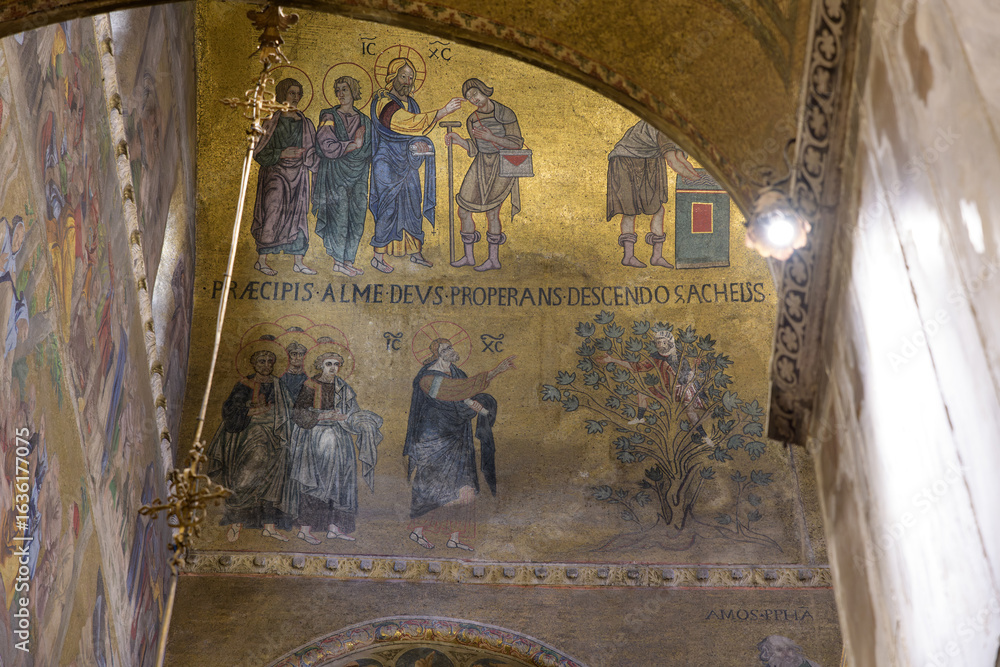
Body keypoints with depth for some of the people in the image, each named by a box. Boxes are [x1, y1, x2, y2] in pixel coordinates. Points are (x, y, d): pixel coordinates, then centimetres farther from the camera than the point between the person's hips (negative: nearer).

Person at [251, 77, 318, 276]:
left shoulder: (305, 123, 10)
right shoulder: (272, 122, -3)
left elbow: (312, 151, 16)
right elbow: (259, 152, -5)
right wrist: (282, 154, -14)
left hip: (298, 175, 5)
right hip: (277, 174, -5)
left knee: (298, 215, 5)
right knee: (273, 214, -9)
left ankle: (298, 262, 10)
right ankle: (261, 260, -2)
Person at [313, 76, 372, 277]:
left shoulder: (364, 121, 13)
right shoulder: (330, 117, 0)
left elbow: (368, 151, 16)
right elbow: (327, 146, -12)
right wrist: (354, 145, -9)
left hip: (357, 176, 5)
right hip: (335, 174, -4)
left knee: (357, 216, 1)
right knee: (339, 216, -7)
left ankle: (348, 260, 7)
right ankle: (339, 260, 1)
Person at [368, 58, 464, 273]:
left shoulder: (410, 103, 13)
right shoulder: (383, 102, -14)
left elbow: (417, 127, 20)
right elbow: (407, 122, -29)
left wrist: (419, 143, -5)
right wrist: (442, 112, -35)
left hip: (407, 163, 7)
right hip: (388, 163, -7)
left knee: (414, 205, 7)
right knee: (388, 207, -7)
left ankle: (415, 252, 15)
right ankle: (378, 256, 2)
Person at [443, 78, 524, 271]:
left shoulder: (504, 114, -9)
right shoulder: (472, 120, 9)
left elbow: (516, 143, -11)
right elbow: (474, 150, 12)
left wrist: (492, 138, -20)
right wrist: (457, 139, -3)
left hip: (501, 167, -7)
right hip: (481, 166, 7)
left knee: (491, 210, -12)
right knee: (463, 210, 1)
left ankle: (494, 259, -1)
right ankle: (469, 257, 13)